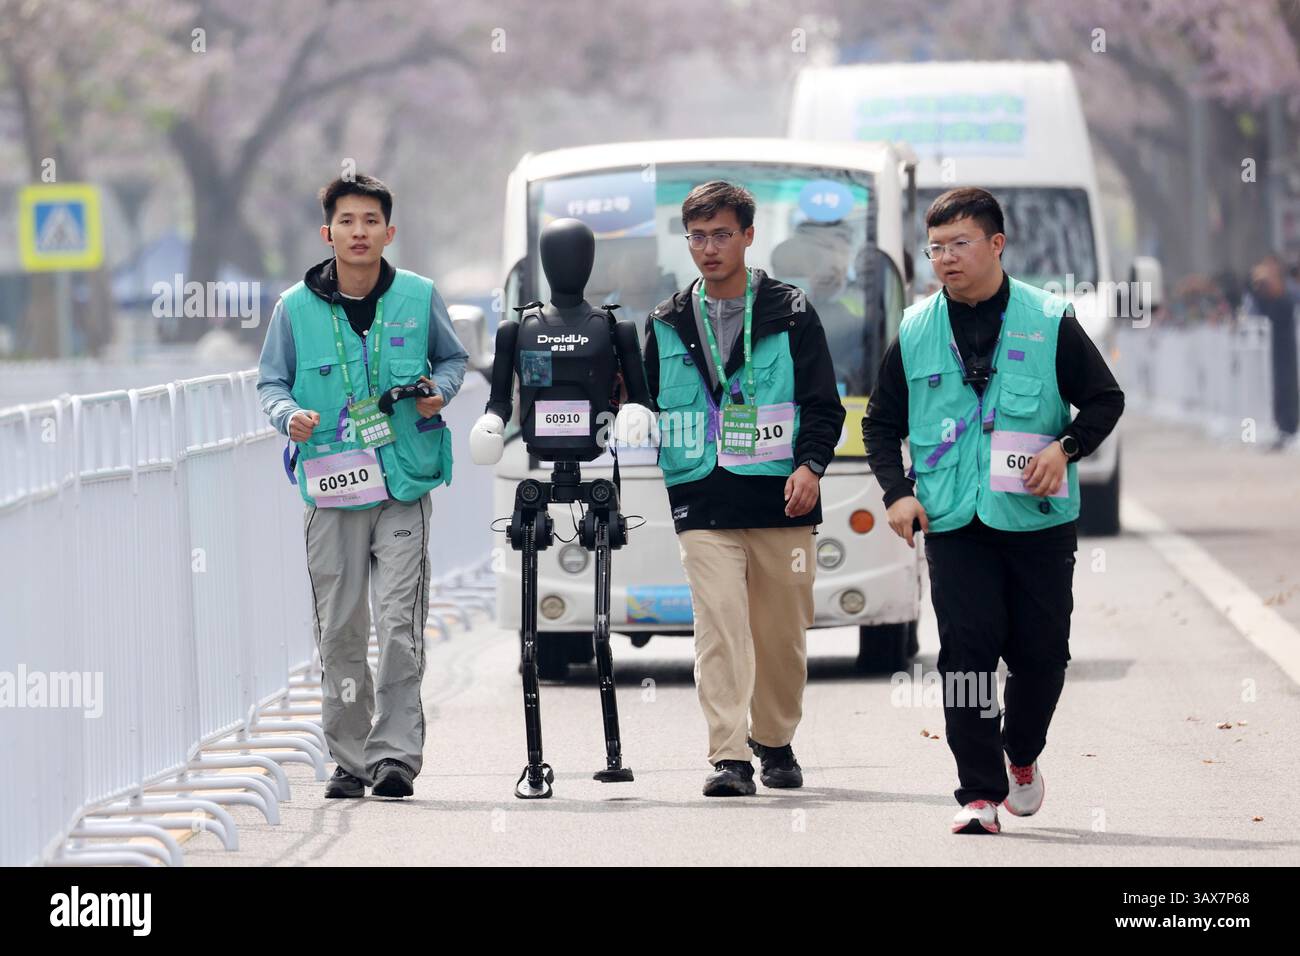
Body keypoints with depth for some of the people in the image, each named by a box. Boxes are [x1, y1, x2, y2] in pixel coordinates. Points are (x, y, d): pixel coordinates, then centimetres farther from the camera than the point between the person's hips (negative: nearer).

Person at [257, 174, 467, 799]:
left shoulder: (418, 298, 2)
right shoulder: (296, 307, 1)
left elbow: (452, 358, 17)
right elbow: (271, 382, 10)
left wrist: (439, 391, -4)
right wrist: (289, 415, -12)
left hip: (405, 485, -1)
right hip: (331, 487, 1)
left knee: (399, 627, -10)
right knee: (340, 632, 4)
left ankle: (395, 753, -6)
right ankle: (350, 758, 14)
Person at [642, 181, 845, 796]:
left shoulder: (790, 314, 5)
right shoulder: (668, 324, 12)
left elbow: (824, 404, 4)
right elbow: (647, 405, 20)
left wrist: (811, 464, -11)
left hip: (780, 499, 0)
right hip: (702, 502, 0)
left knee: (782, 631, 6)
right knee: (719, 625, -13)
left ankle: (774, 741, 26)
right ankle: (729, 757, -16)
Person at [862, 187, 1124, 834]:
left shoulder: (1049, 321, 0)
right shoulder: (915, 332, 5)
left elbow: (1105, 399, 7)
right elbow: (881, 422, 15)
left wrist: (1065, 447, -10)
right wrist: (897, 492, 1)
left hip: (1038, 516, 0)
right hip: (953, 521, 1)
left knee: (1042, 651, 5)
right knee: (967, 649, -9)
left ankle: (1022, 754, 33)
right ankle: (979, 792, -5)